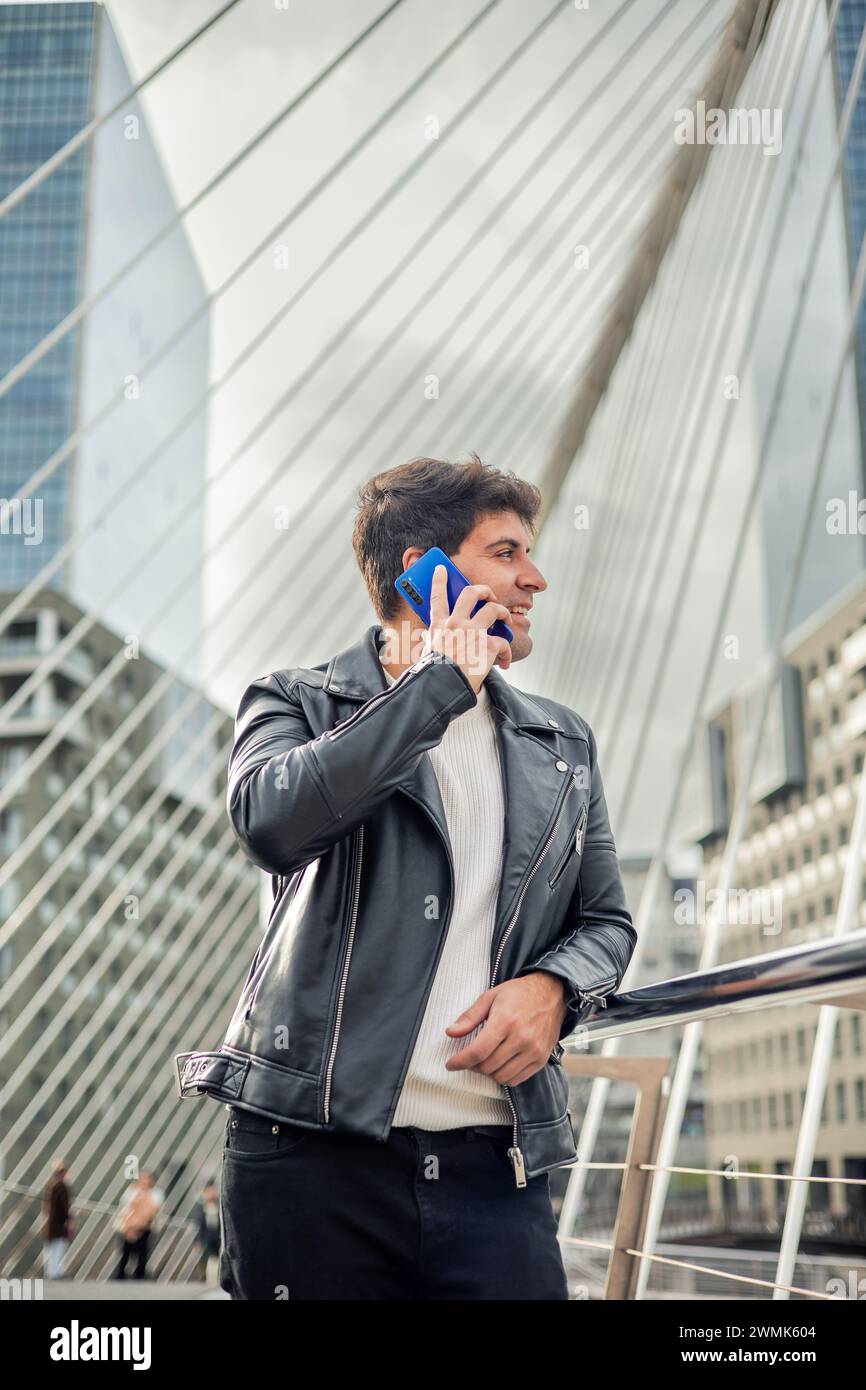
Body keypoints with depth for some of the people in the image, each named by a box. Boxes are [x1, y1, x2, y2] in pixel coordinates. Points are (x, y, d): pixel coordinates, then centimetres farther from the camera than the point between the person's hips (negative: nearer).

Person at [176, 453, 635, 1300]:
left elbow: (606, 920, 21)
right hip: (316, 1148, -3)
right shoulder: (297, 702, 3)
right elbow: (272, 819, -19)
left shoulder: (563, 744, 16)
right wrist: (442, 681, -12)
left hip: (496, 1165, 4)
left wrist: (553, 985, -2)